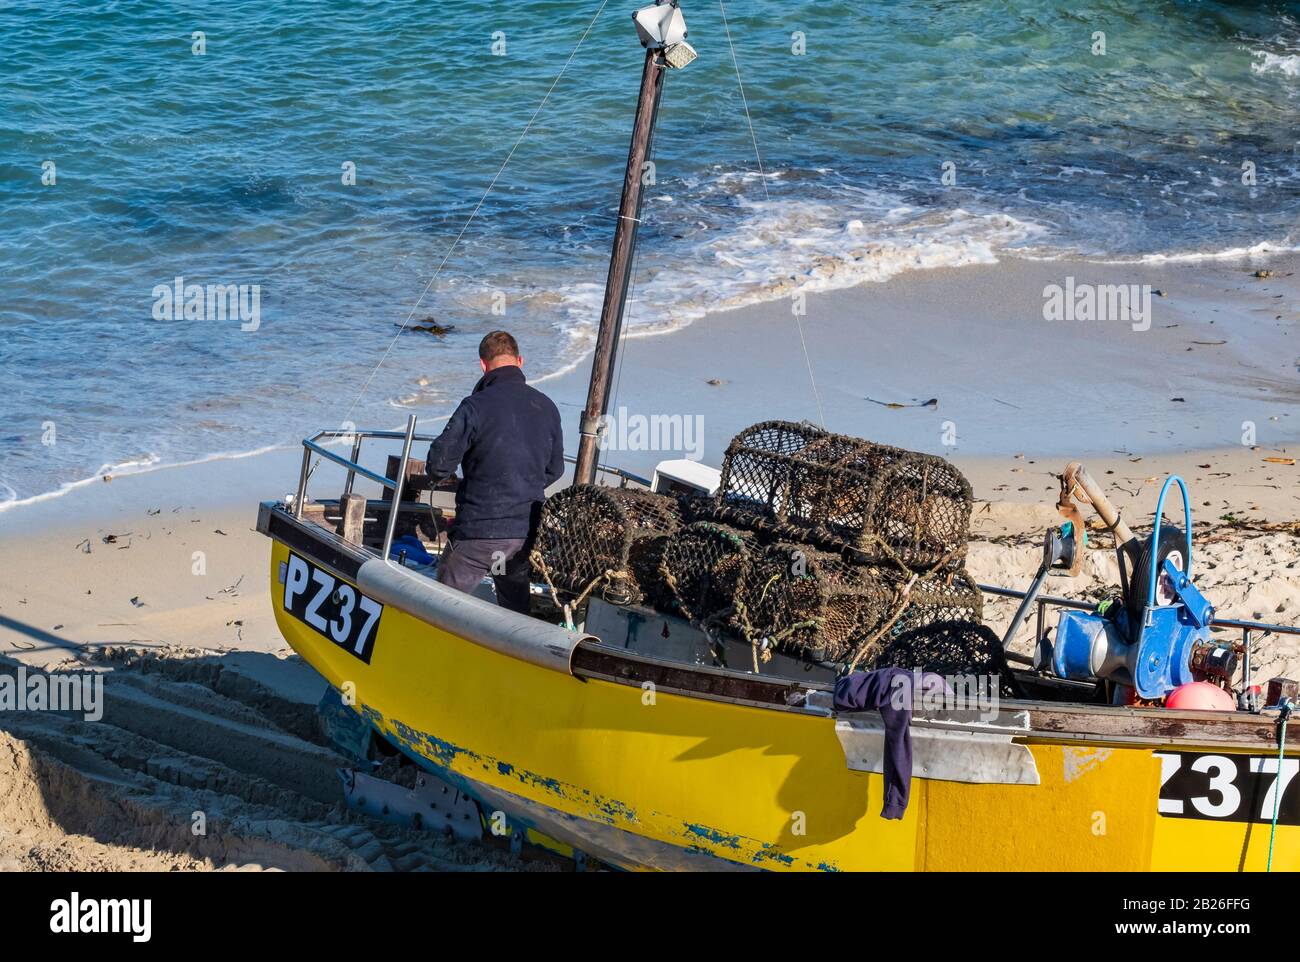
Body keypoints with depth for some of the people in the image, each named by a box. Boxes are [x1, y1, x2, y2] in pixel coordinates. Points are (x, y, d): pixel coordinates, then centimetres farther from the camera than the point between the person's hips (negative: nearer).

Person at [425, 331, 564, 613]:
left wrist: (436, 476, 11)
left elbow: (440, 463, -13)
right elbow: (554, 469, 14)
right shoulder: (546, 407, 4)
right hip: (529, 530, 6)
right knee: (515, 604, 22)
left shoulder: (476, 406, -14)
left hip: (482, 529, -6)